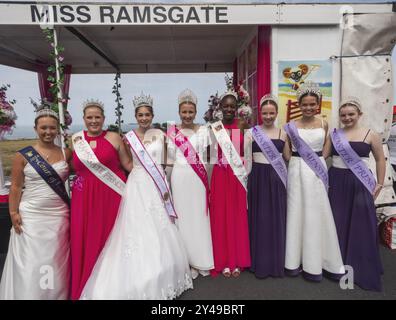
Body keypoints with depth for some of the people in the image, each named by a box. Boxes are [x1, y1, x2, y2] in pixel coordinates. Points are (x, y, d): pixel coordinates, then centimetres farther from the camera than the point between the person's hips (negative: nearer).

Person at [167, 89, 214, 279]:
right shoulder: (173, 132, 5)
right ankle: (188, 260, 20)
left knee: (200, 215, 5)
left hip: (199, 178, 0)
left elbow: (205, 155, 3)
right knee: (183, 215, 5)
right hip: (180, 177, 0)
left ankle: (201, 260, 22)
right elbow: (170, 159, 7)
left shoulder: (203, 130, 5)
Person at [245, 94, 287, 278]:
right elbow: (245, 157, -3)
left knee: (276, 219, 7)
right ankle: (260, 263, 20)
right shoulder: (251, 132, 0)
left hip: (277, 179, 2)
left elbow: (287, 157, 10)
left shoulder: (283, 133, 7)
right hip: (258, 178, -2)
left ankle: (277, 263, 24)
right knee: (259, 219, 4)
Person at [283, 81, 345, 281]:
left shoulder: (323, 124, 5)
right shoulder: (291, 126, 0)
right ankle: (296, 259, 20)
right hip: (298, 171, -1)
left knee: (318, 214, 6)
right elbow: (287, 153, 2)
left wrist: (319, 159, 5)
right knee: (298, 212, 5)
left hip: (319, 171, 2)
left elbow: (326, 146, 14)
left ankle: (319, 261, 23)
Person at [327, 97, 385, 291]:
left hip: (360, 184, -2)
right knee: (338, 223, 9)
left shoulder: (370, 135, 0)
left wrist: (380, 184, 3)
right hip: (336, 182, 2)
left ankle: (362, 269, 22)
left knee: (361, 225, 4)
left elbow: (380, 160, 5)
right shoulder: (334, 134, 5)